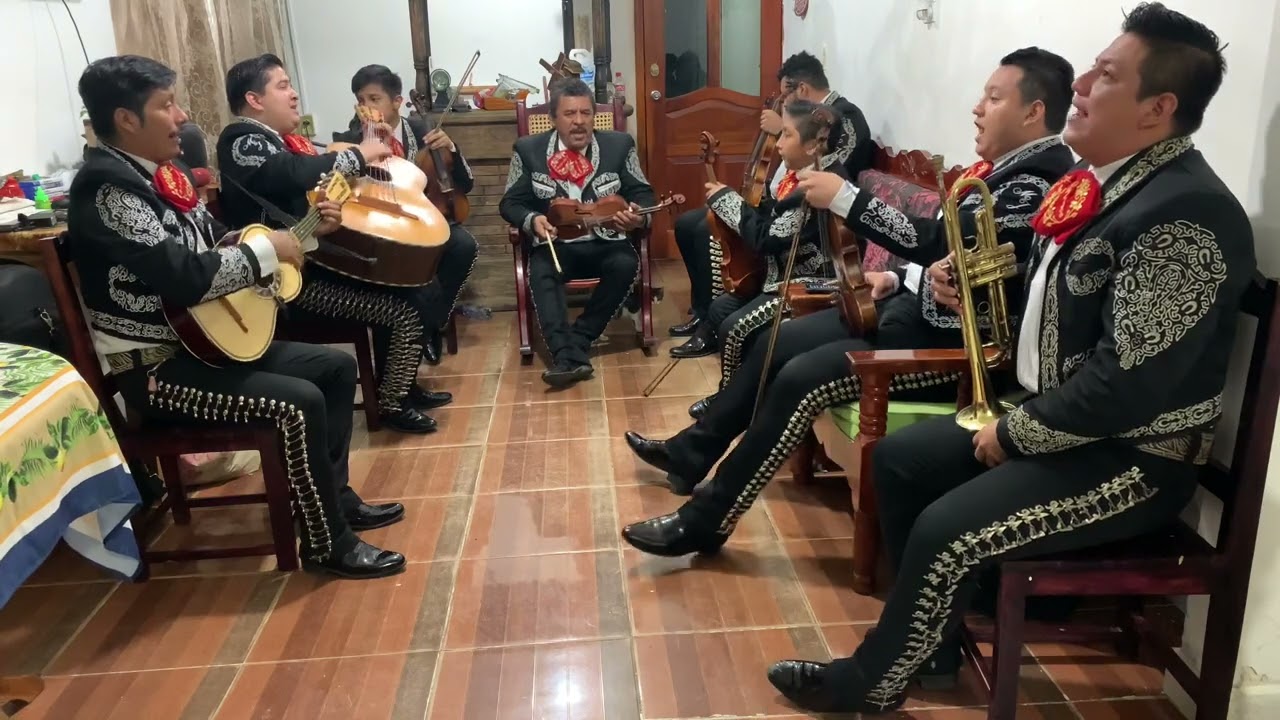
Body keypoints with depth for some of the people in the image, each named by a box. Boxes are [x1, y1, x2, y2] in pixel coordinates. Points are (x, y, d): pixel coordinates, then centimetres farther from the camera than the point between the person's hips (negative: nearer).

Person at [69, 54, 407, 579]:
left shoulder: (162, 172, 10)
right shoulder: (106, 186, -20)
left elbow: (219, 244, 20)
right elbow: (184, 277, -31)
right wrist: (269, 250, -19)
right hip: (155, 366, -10)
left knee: (338, 367, 8)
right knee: (299, 404, -25)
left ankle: (333, 497, 18)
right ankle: (328, 545, -8)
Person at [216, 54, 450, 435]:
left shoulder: (282, 140, 17)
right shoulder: (242, 141, -13)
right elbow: (297, 174, -32)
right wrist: (360, 155, -20)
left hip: (318, 257, 10)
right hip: (292, 279, -10)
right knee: (406, 313, -12)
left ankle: (403, 386, 24)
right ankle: (392, 404, 6)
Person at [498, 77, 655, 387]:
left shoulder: (619, 144, 5)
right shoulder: (528, 150, 4)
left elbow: (643, 193, 7)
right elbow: (510, 202, 6)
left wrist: (638, 216, -17)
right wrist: (531, 220, -17)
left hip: (605, 242, 1)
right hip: (555, 243, 0)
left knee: (626, 265, -31)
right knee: (541, 273, -32)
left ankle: (577, 342, -21)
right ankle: (569, 356, -41)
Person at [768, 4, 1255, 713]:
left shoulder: (1185, 214, -25)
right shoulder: (1102, 179, 6)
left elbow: (1128, 384, -28)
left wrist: (1014, 434, -16)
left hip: (1132, 456, -10)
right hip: (1051, 419, 10)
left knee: (945, 534, -21)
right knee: (898, 457, 10)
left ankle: (870, 681, 6)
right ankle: (931, 636, 24)